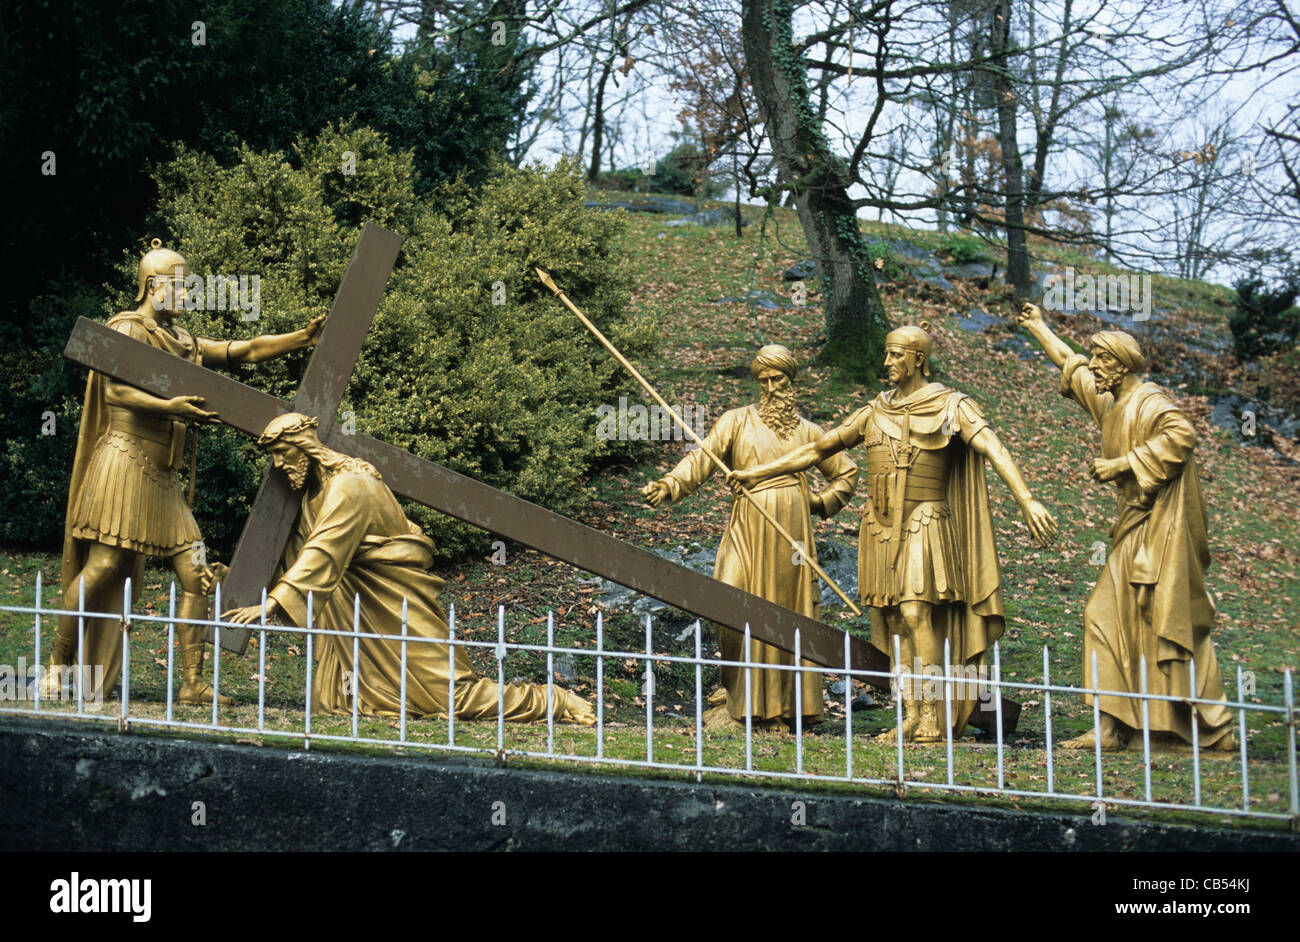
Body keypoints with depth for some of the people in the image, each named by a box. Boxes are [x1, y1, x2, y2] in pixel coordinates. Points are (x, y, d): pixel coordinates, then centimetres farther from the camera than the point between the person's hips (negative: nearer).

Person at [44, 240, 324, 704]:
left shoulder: (183, 343, 23)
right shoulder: (129, 329, -2)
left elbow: (247, 351, 23)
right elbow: (115, 391, -17)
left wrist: (305, 337, 13)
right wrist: (168, 407, -31)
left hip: (162, 477, 8)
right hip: (125, 462, -8)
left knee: (196, 575, -1)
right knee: (103, 567, -11)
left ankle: (192, 683, 0)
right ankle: (58, 663, 4)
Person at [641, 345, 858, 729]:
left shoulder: (806, 430, 15)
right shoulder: (737, 422, 9)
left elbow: (846, 471, 26)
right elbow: (700, 460, -4)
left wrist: (823, 503, 10)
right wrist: (667, 486, -21)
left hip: (792, 533, 1)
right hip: (748, 530, -1)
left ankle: (790, 705, 7)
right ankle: (736, 701, 0)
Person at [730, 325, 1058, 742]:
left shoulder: (951, 406, -1)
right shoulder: (876, 411, 14)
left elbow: (994, 450, -15)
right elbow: (819, 448, 19)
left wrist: (1027, 501, -30)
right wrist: (759, 472, 17)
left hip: (924, 525, -5)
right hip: (881, 527, 5)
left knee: (915, 612, -17)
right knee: (894, 622, 3)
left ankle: (932, 718, -13)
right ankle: (911, 716, 7)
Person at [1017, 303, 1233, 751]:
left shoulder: (1148, 402, -10)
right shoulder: (1111, 404, 16)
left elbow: (1181, 433, -29)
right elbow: (1072, 365, 32)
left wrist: (1123, 463, -24)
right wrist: (1039, 329, 42)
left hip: (1160, 529, -10)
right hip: (1135, 530, 10)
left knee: (1167, 624, -9)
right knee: (1108, 618, 4)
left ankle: (1214, 729, -4)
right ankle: (1112, 728, 4)